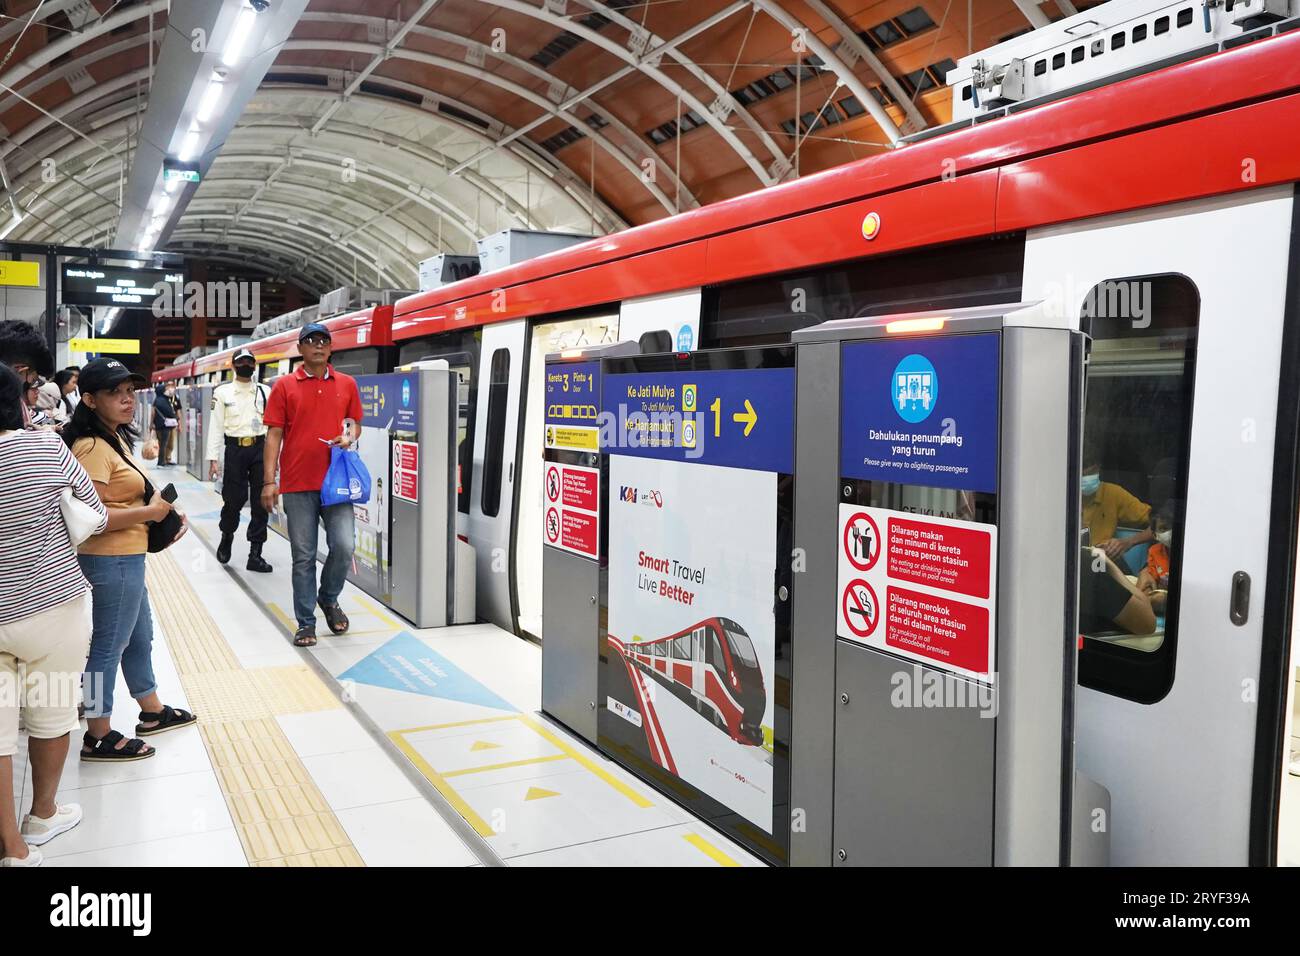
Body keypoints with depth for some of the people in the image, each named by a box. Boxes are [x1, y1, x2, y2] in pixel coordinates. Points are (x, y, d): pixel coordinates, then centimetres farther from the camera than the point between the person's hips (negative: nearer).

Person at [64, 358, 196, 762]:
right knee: (109, 645, 3)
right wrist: (150, 511, -19)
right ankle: (99, 736, 18)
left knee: (139, 636, 23)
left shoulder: (116, 438, 11)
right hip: (111, 561, -10)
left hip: (127, 558, 10)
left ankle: (153, 711, 40)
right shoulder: (92, 447, -21)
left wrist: (166, 514, 7)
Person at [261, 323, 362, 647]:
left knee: (343, 547, -6)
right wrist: (269, 481, -5)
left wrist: (349, 437, -5)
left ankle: (329, 598, 23)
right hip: (297, 485, -1)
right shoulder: (285, 386, 2)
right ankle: (306, 622, 15)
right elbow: (274, 434, 0)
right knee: (303, 556, 4)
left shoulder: (347, 384, 8)